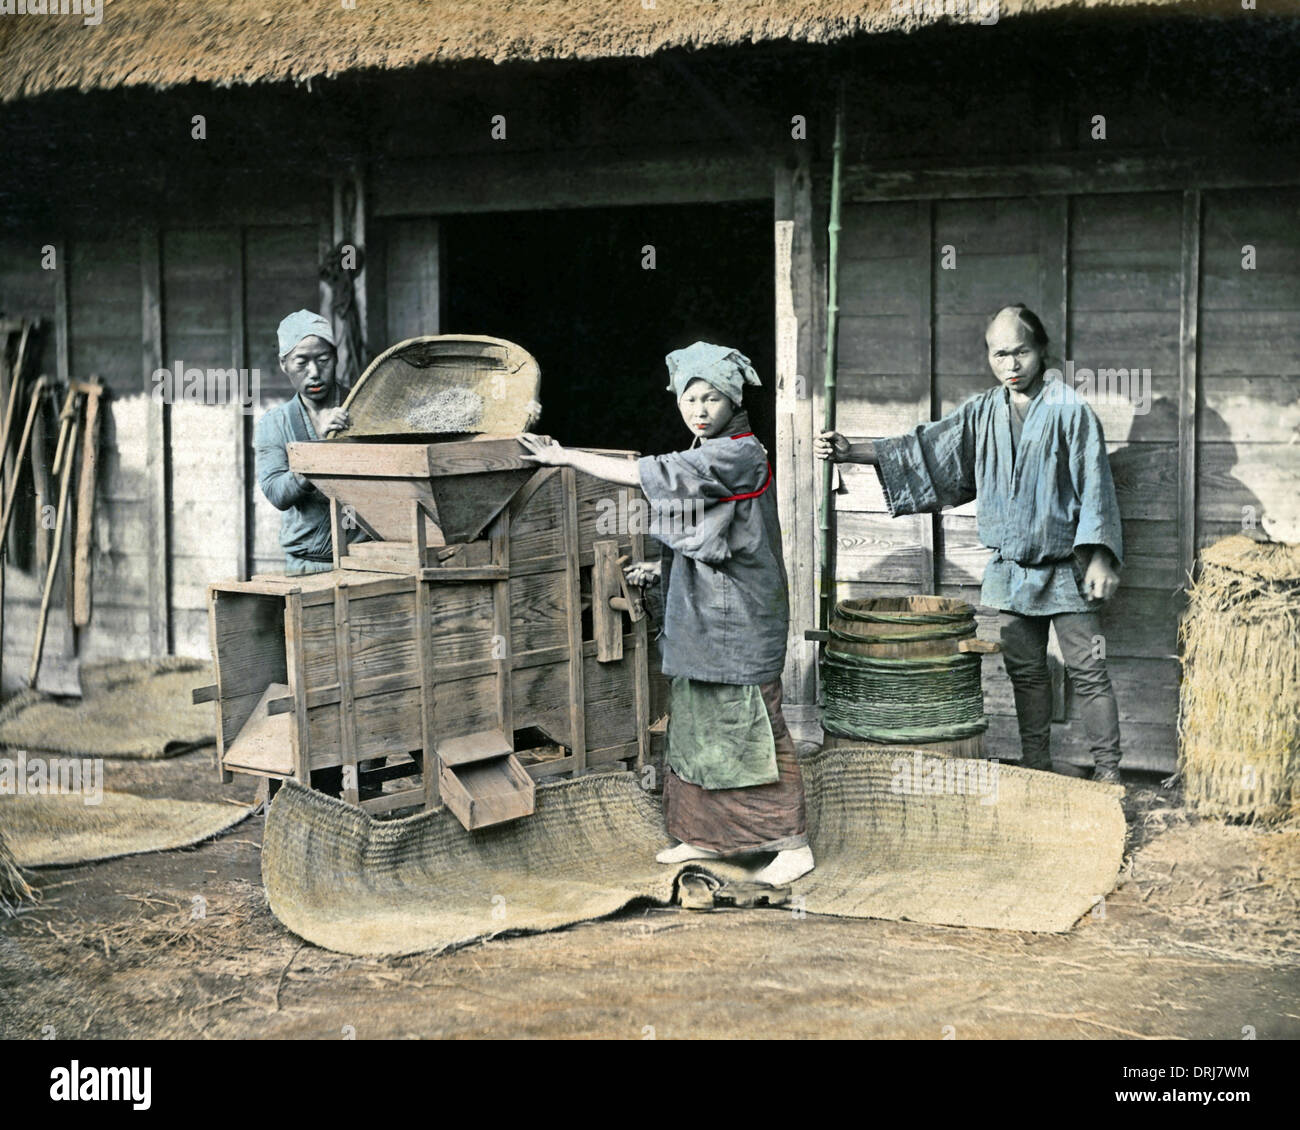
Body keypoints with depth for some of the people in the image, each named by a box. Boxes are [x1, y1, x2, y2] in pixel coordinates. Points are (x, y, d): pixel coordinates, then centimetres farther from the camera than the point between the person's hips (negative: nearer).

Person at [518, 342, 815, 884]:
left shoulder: (739, 454, -16)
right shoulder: (705, 459, 13)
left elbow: (648, 474, -21)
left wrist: (566, 457, -16)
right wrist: (663, 567, 9)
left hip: (737, 620, -9)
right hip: (697, 616, 9)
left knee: (751, 728, -5)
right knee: (695, 723, 13)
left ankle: (793, 844, 3)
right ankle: (704, 835, 24)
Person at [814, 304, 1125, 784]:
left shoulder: (1069, 410, -10)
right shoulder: (981, 412, 5)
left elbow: (1094, 484, -11)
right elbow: (925, 448, 6)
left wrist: (1099, 558, -15)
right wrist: (850, 451, -3)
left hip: (1066, 566, -5)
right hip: (1010, 566, 5)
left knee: (1087, 668, -1)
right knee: (1025, 670, 13)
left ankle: (1107, 770, 8)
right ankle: (1035, 768, 23)